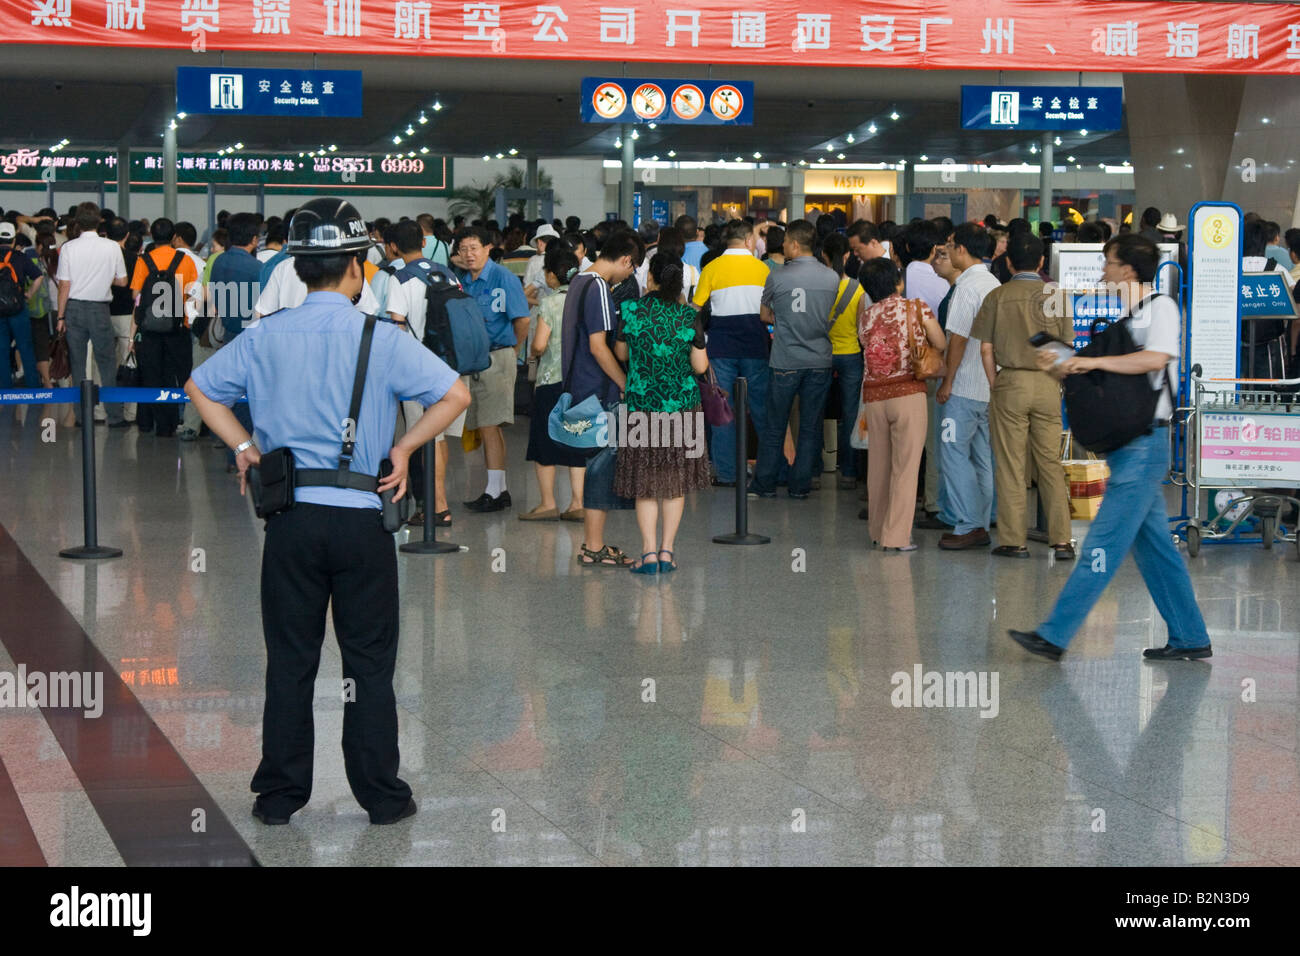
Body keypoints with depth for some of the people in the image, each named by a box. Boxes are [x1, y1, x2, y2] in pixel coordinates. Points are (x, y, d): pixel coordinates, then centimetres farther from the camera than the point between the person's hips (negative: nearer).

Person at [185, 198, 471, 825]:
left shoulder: (265, 337, 1)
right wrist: (403, 449, 0)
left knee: (289, 661, 11)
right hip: (362, 517, -2)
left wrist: (244, 447, 13)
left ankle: (279, 795, 17)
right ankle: (381, 796, 15)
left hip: (290, 519, 2)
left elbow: (200, 387, 13)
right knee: (369, 662, 9)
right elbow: (454, 395, -9)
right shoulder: (382, 339, -7)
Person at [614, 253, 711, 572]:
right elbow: (701, 366, -2)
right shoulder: (689, 316, -6)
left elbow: (621, 354, 6)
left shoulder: (632, 310, -7)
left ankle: (649, 553, 0)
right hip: (682, 405, 1)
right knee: (676, 481, 12)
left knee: (645, 482, 7)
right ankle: (667, 551, 10)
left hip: (641, 404, -1)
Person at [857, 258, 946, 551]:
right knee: (905, 466, -1)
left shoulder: (865, 315, 7)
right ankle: (896, 536, -2)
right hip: (908, 393, -4)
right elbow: (941, 345, 2)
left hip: (873, 395, 4)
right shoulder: (917, 308, -2)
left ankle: (878, 532, 21)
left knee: (878, 466, 13)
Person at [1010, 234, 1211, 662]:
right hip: (1127, 445, 10)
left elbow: (1155, 359, -27)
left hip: (1144, 445, -10)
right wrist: (1061, 367, 7)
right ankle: (1190, 638, 17)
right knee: (1153, 546, 11)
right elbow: (1103, 378, 23)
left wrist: (1094, 361, -23)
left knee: (1104, 543, -9)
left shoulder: (1161, 307, -8)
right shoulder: (1124, 314, 19)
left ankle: (1054, 635, -11)